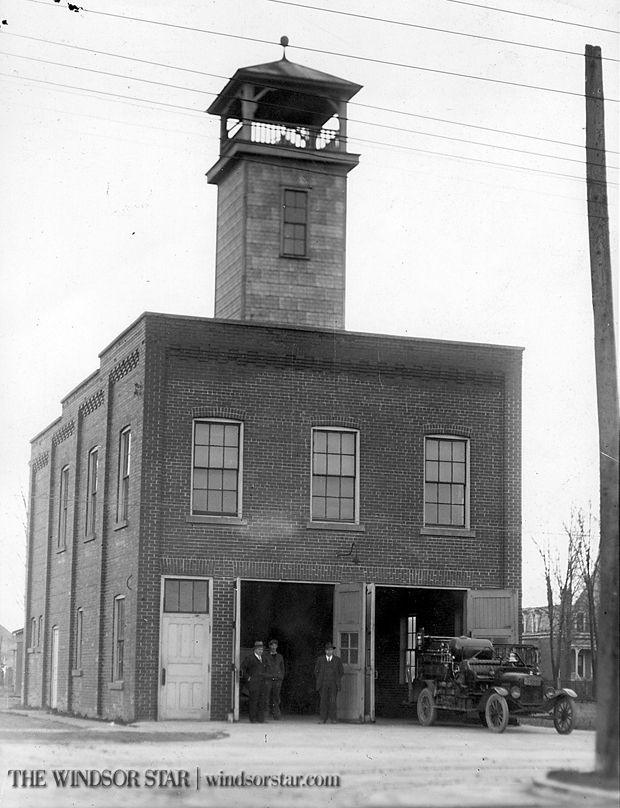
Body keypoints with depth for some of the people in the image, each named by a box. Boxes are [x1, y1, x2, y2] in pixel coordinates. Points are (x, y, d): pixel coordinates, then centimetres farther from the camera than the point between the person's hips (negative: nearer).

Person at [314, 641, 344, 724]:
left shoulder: (337, 660, 5)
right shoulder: (320, 659, 5)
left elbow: (341, 672, 12)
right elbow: (316, 671, 13)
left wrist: (337, 681, 4)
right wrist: (320, 680, 5)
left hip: (333, 684, 0)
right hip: (323, 684, 1)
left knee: (333, 701, -10)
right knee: (324, 701, -6)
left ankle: (332, 719, -6)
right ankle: (323, 719, -5)